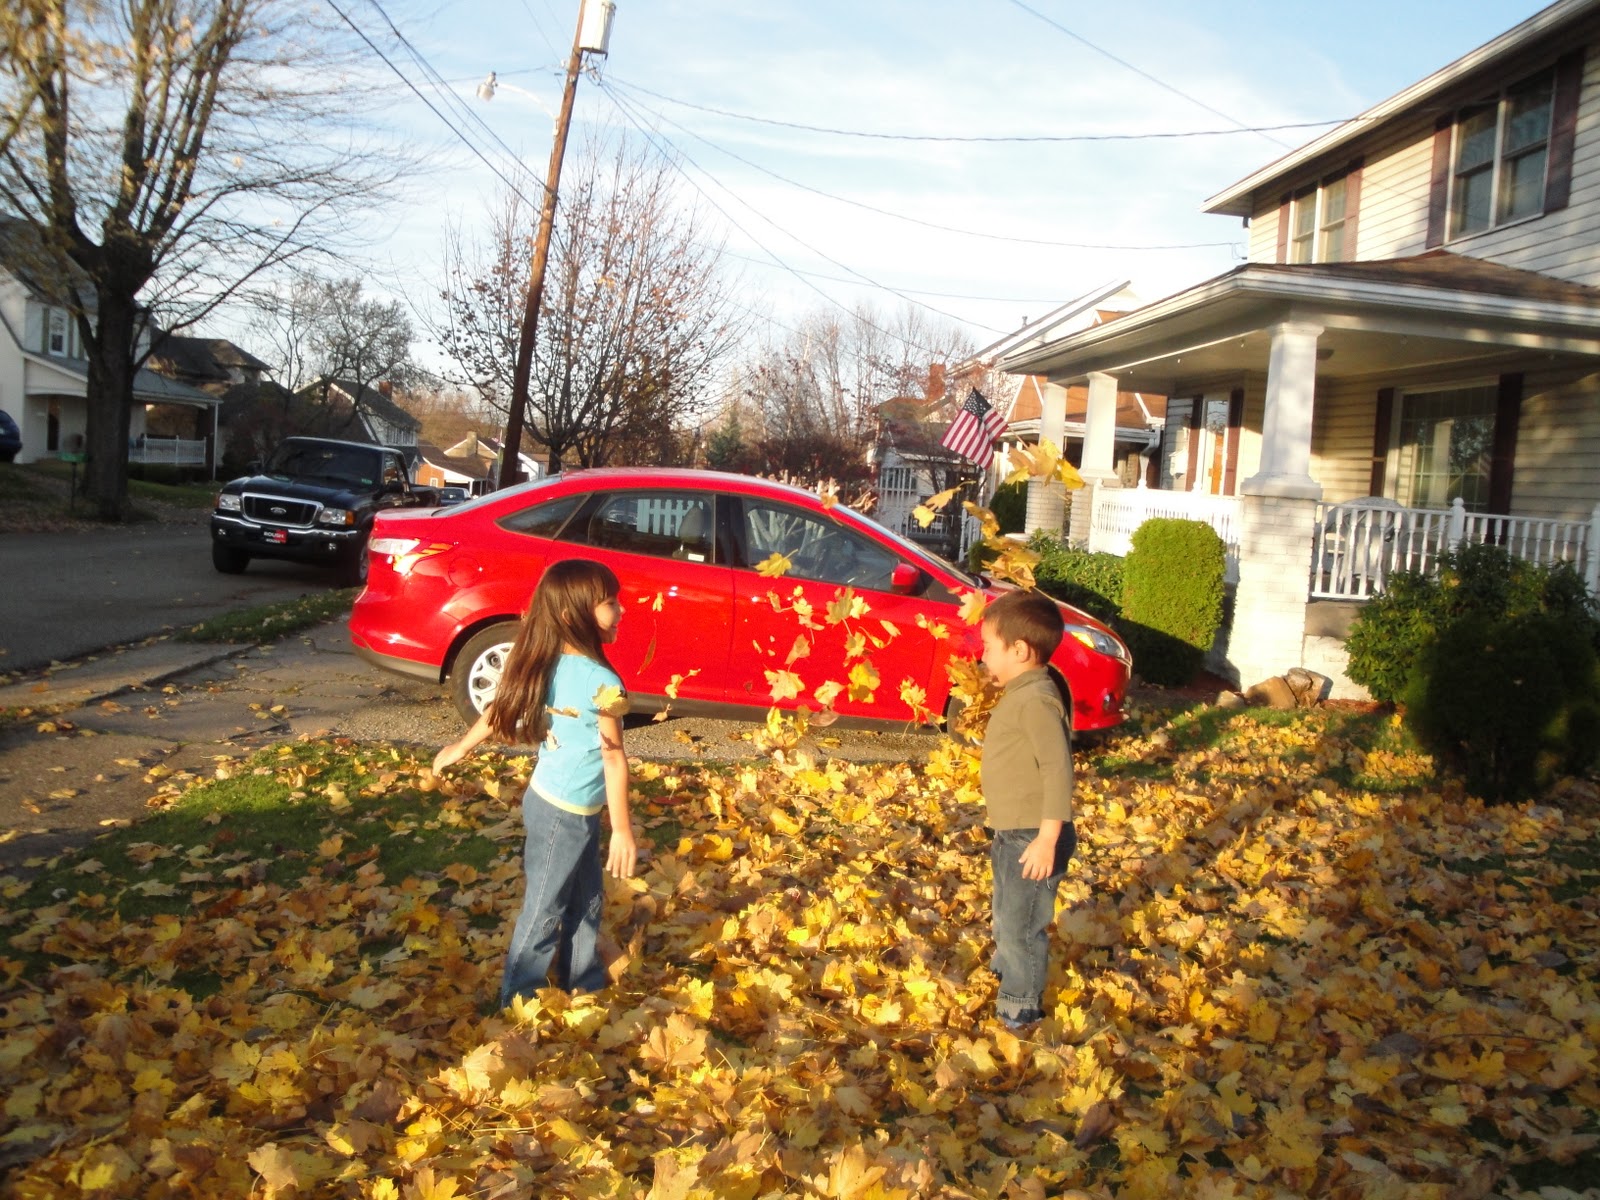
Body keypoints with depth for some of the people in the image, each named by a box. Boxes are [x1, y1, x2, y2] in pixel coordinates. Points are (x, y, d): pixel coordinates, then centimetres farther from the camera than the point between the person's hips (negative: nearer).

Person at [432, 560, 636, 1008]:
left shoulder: (544, 665, -1)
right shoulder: (603, 683, -24)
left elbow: (500, 707, 10)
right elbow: (613, 758, -20)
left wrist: (462, 746, 25)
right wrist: (623, 829, -13)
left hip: (575, 811, 8)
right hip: (566, 814, -8)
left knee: (585, 903, 22)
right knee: (543, 913, 7)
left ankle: (585, 989, 36)